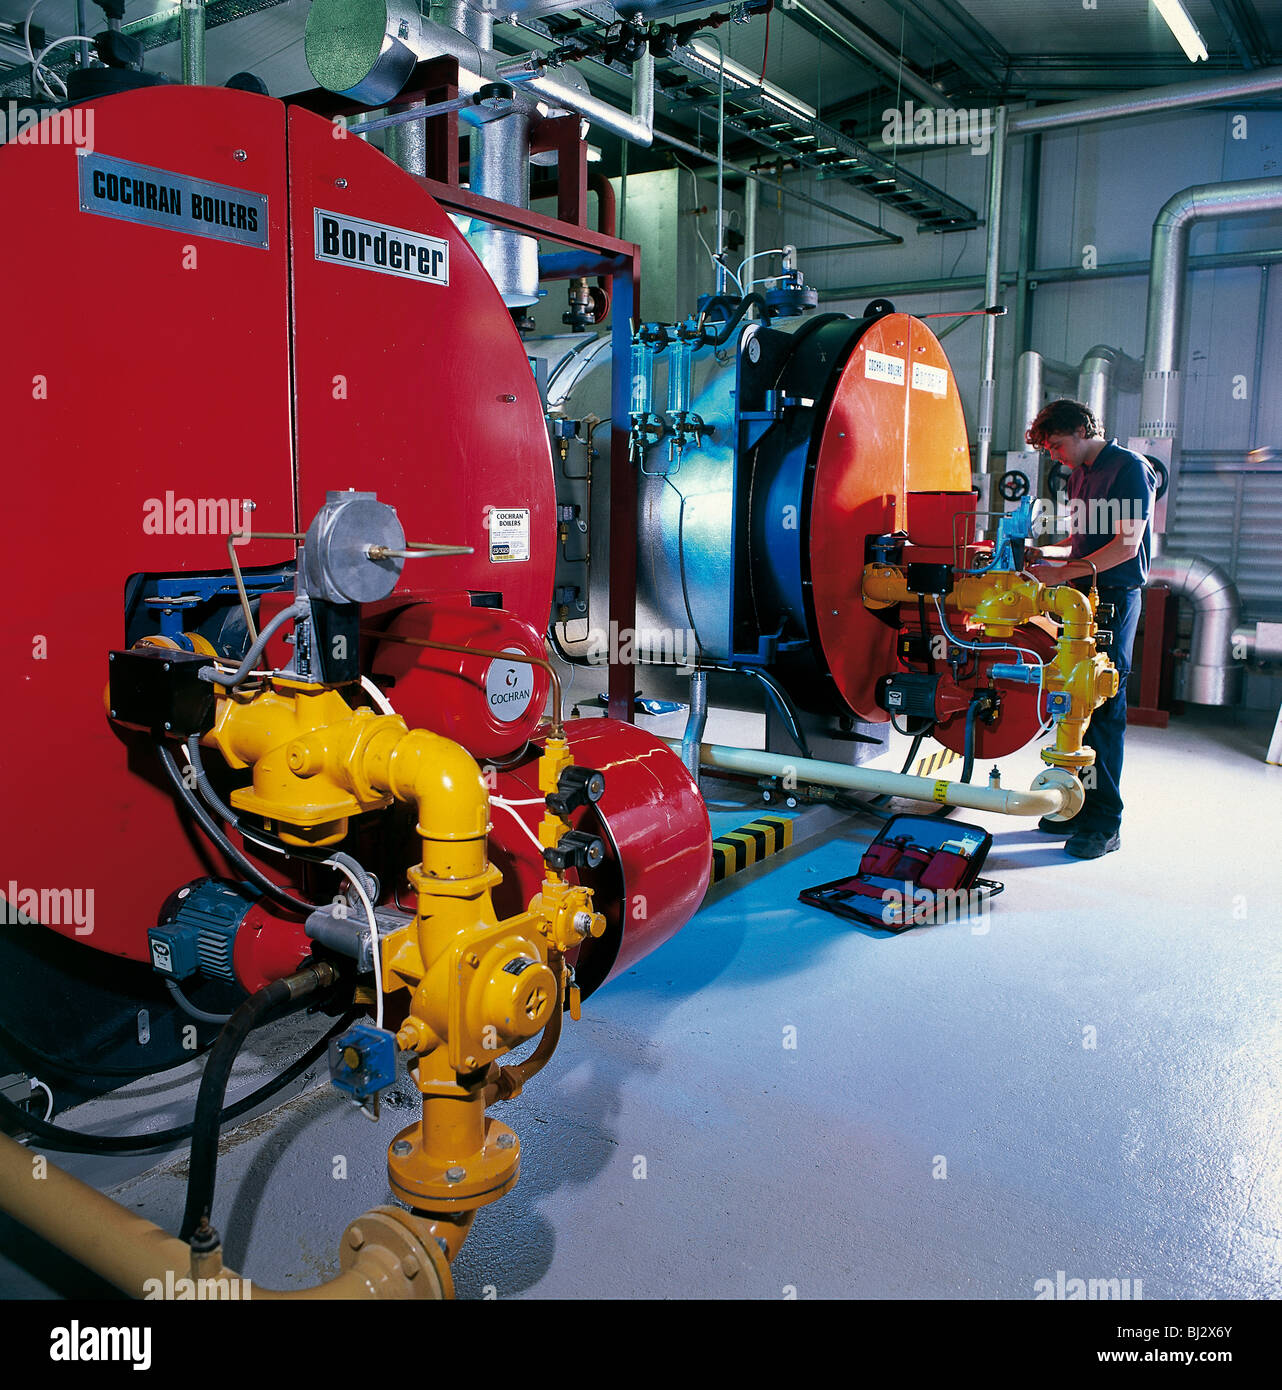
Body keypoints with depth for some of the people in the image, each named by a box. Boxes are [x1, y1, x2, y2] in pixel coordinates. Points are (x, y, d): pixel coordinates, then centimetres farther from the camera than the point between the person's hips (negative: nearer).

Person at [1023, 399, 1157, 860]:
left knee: (1104, 707, -8)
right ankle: (1078, 805, 19)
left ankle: (1105, 822, -3)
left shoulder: (1130, 467, -7)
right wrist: (1044, 552, 6)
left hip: (1114, 598, -8)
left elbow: (1126, 545, -16)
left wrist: (1063, 573, -19)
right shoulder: (1079, 475, 19)